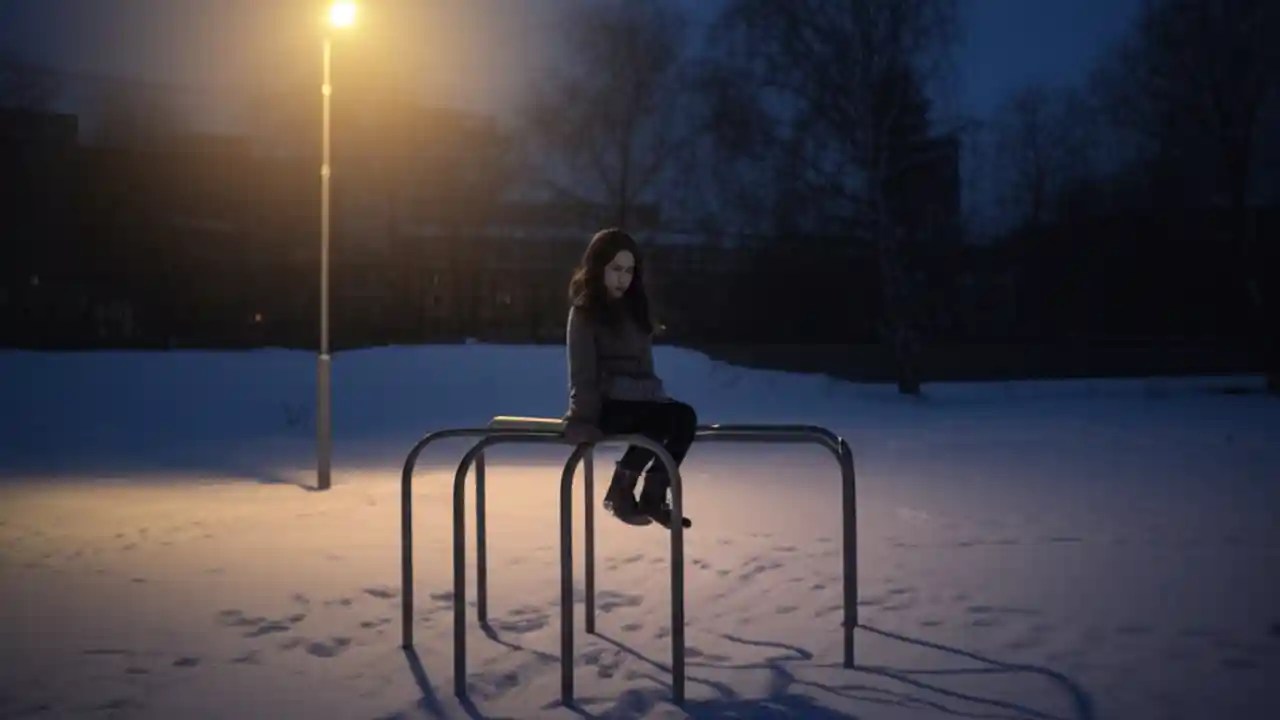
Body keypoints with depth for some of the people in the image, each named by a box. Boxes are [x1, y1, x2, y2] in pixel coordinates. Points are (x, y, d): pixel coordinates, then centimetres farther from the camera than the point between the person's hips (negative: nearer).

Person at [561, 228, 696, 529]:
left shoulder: (633, 308, 17)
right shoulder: (585, 311, -5)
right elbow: (583, 372, -11)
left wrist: (657, 394, 4)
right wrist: (585, 419, -19)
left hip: (637, 397, 7)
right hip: (606, 403, -7)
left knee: (684, 416, -21)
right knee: (664, 419, -30)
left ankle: (654, 495, -12)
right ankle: (620, 490, -12)